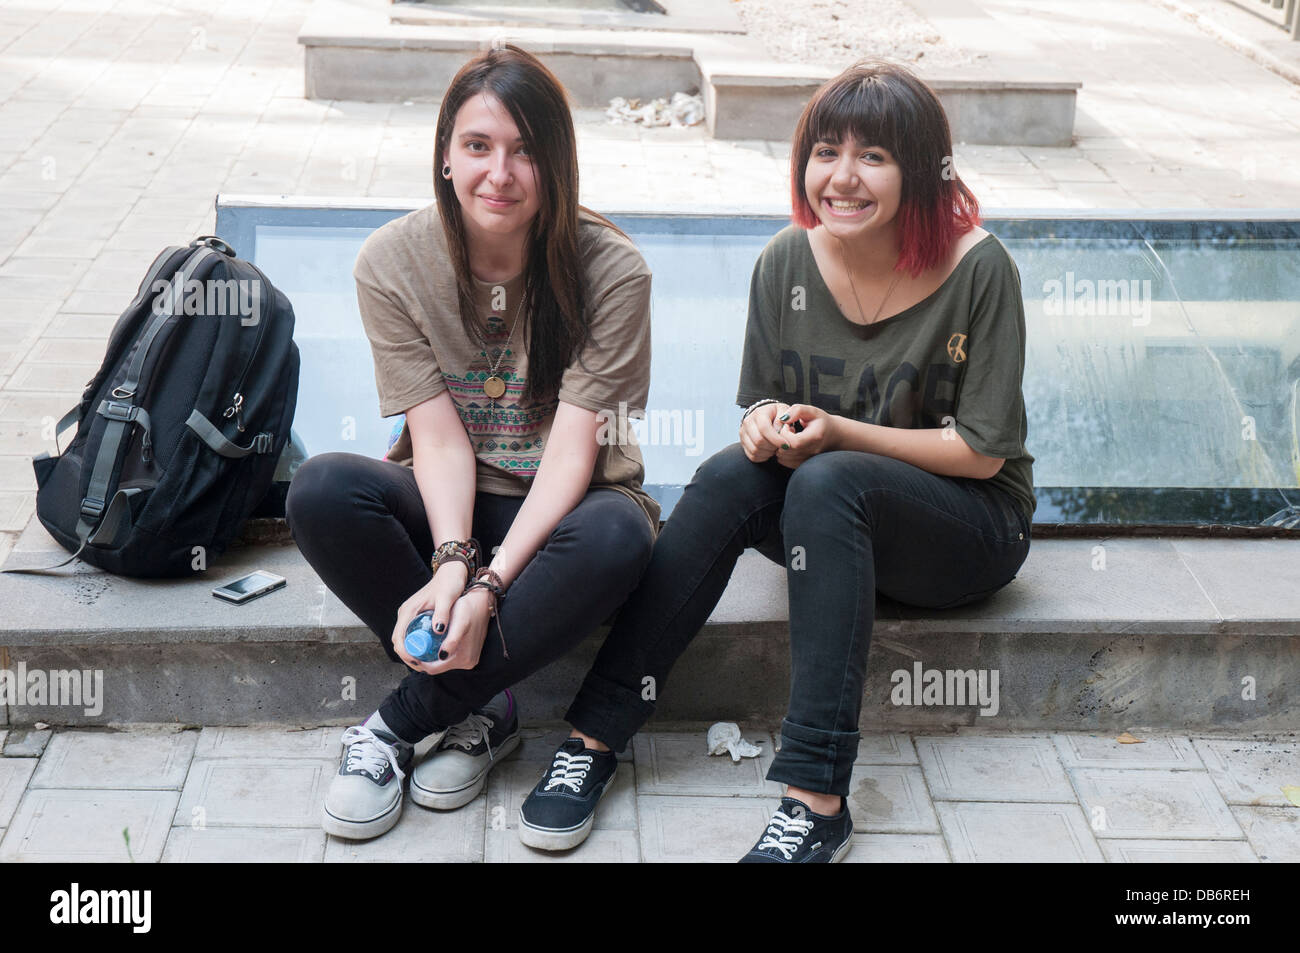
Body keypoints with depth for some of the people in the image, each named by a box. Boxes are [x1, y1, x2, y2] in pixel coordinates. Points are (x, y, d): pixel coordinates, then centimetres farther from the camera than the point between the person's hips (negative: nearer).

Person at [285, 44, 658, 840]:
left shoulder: (610, 269, -16)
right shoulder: (393, 262, -10)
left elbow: (573, 447, -20)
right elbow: (439, 437, -14)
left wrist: (490, 582, -31)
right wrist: (451, 561, -32)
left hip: (559, 508, -1)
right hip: (448, 505, 2)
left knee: (617, 534, -37)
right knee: (323, 491, -29)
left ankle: (401, 724, -23)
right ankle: (481, 710, -18)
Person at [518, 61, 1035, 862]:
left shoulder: (978, 269, -16)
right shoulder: (788, 262, -4)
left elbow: (982, 452, -13)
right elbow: (764, 410, 7)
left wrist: (837, 432, -21)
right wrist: (768, 425, -17)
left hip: (972, 523, -4)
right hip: (827, 523, 4)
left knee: (824, 484, -35)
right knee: (727, 476, -28)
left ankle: (817, 801, -37)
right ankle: (597, 736, -25)